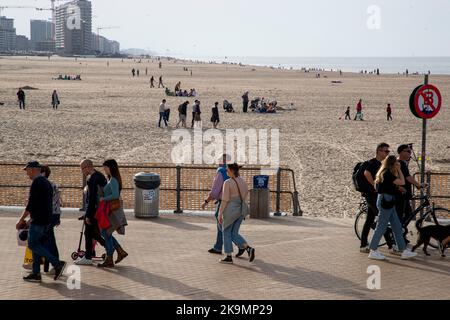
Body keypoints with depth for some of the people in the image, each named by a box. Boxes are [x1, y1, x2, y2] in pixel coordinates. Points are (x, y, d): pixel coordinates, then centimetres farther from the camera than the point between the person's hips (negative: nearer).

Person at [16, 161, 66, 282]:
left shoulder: (36, 183, -15)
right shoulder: (46, 182, 16)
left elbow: (31, 204, -19)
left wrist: (21, 220, -14)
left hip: (38, 220, -10)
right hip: (47, 219, 10)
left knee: (33, 245, -6)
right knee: (37, 244, 12)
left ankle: (58, 264, -12)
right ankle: (36, 274, 11)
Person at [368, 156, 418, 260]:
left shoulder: (386, 173, 14)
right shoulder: (387, 174, -16)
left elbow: (397, 183, 17)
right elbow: (402, 182, -16)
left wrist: (397, 170, 12)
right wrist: (399, 170, -6)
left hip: (388, 202, 10)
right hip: (385, 201, -10)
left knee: (397, 227, 10)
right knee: (381, 227, -5)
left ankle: (404, 251, 12)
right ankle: (373, 252, 1)